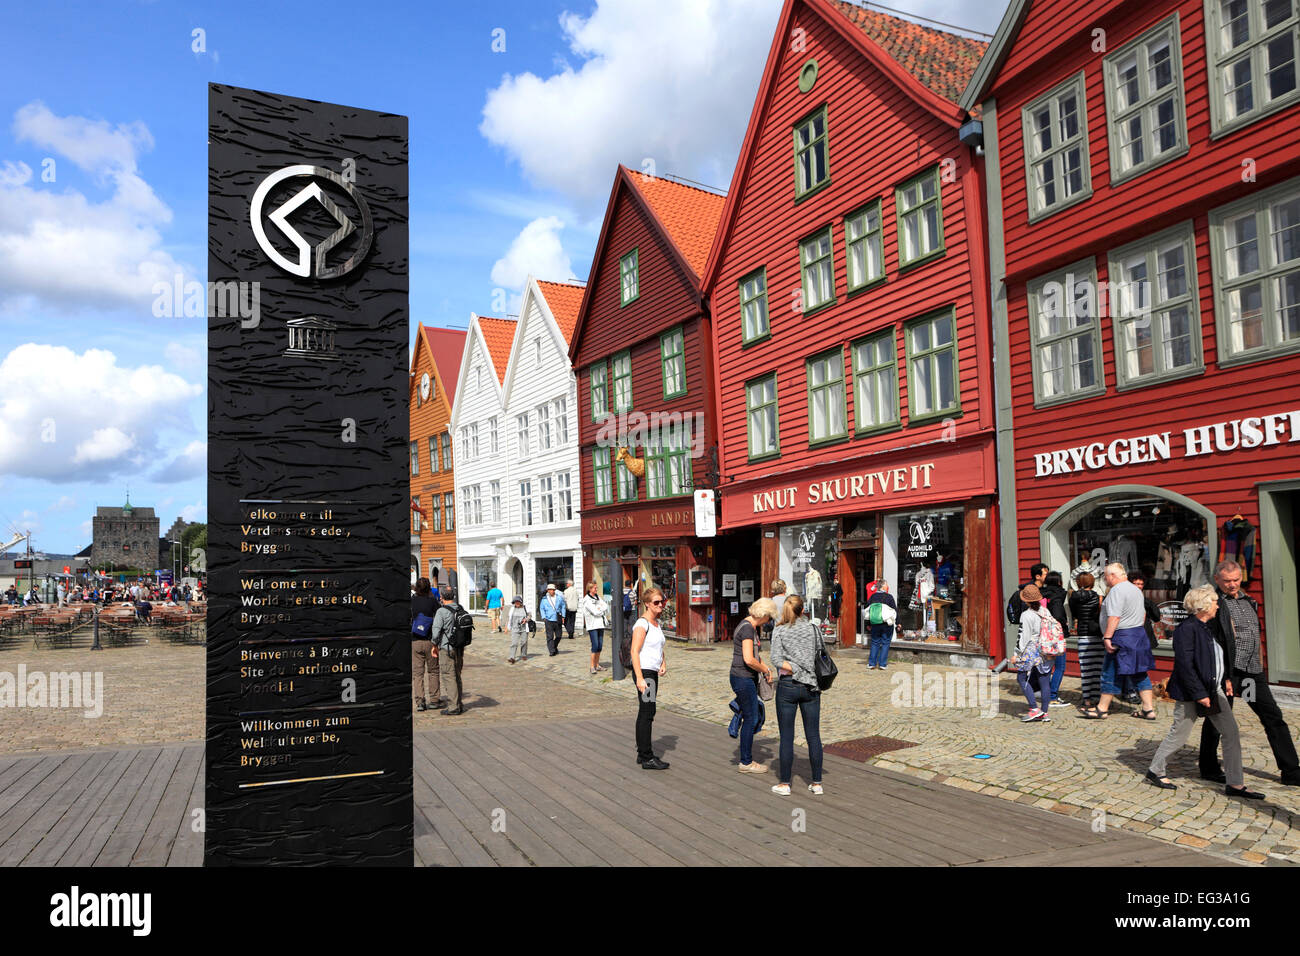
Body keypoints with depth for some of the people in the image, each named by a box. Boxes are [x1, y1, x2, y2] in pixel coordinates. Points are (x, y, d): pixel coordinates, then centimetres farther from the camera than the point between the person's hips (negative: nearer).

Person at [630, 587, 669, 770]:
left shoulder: (657, 623, 13)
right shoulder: (642, 623, -14)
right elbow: (634, 651, -19)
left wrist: (663, 663, 8)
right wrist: (640, 678, -24)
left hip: (653, 672, 9)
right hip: (643, 671, -9)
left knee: (644, 713, 14)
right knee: (647, 713, -9)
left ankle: (642, 753, 22)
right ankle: (647, 758, -6)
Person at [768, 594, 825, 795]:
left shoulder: (779, 630, -4)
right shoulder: (812, 628, 3)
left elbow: (777, 660, -12)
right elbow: (820, 654, 1)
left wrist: (795, 670, -7)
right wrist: (807, 671, 5)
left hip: (787, 687, -2)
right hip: (811, 688, 2)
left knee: (787, 737, 4)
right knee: (813, 735, 8)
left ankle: (784, 784, 10)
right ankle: (817, 783, 14)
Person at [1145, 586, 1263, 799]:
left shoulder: (1209, 626, 8)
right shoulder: (1187, 629, -19)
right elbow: (1185, 665, -22)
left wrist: (1226, 678, 13)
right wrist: (1199, 694, -21)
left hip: (1214, 690, 9)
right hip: (1191, 693, -9)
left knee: (1231, 733, 5)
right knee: (1179, 733, 2)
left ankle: (1235, 784, 13)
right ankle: (1155, 771, 19)